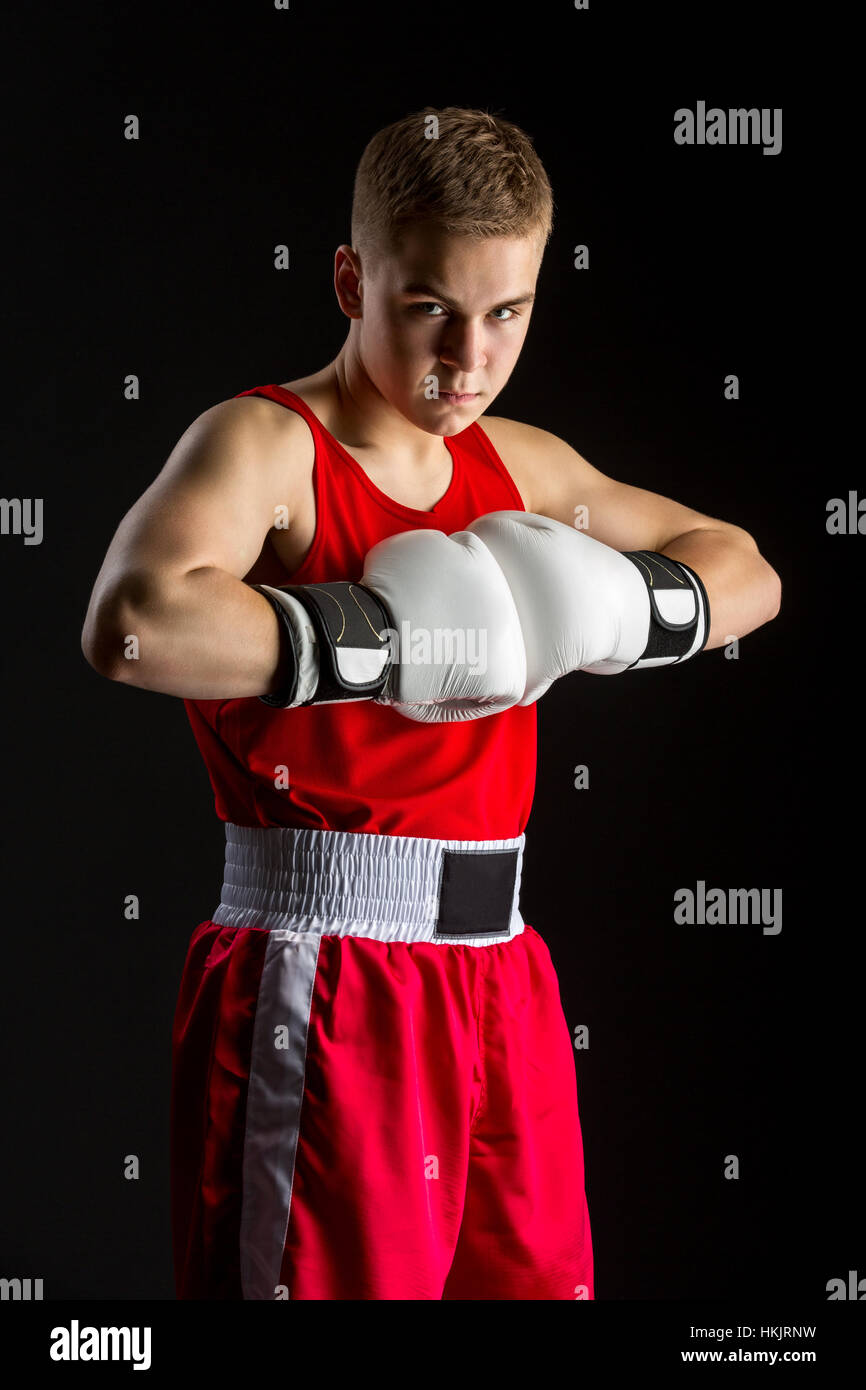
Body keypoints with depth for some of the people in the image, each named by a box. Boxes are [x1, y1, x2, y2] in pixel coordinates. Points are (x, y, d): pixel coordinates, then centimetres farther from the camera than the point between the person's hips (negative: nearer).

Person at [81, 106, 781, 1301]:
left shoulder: (521, 468, 13)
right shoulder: (266, 445, -9)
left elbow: (743, 573, 25)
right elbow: (134, 624, -30)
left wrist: (615, 604, 4)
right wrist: (395, 639, -22)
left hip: (500, 979, 7)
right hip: (320, 986, -7)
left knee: (532, 1274, 13)